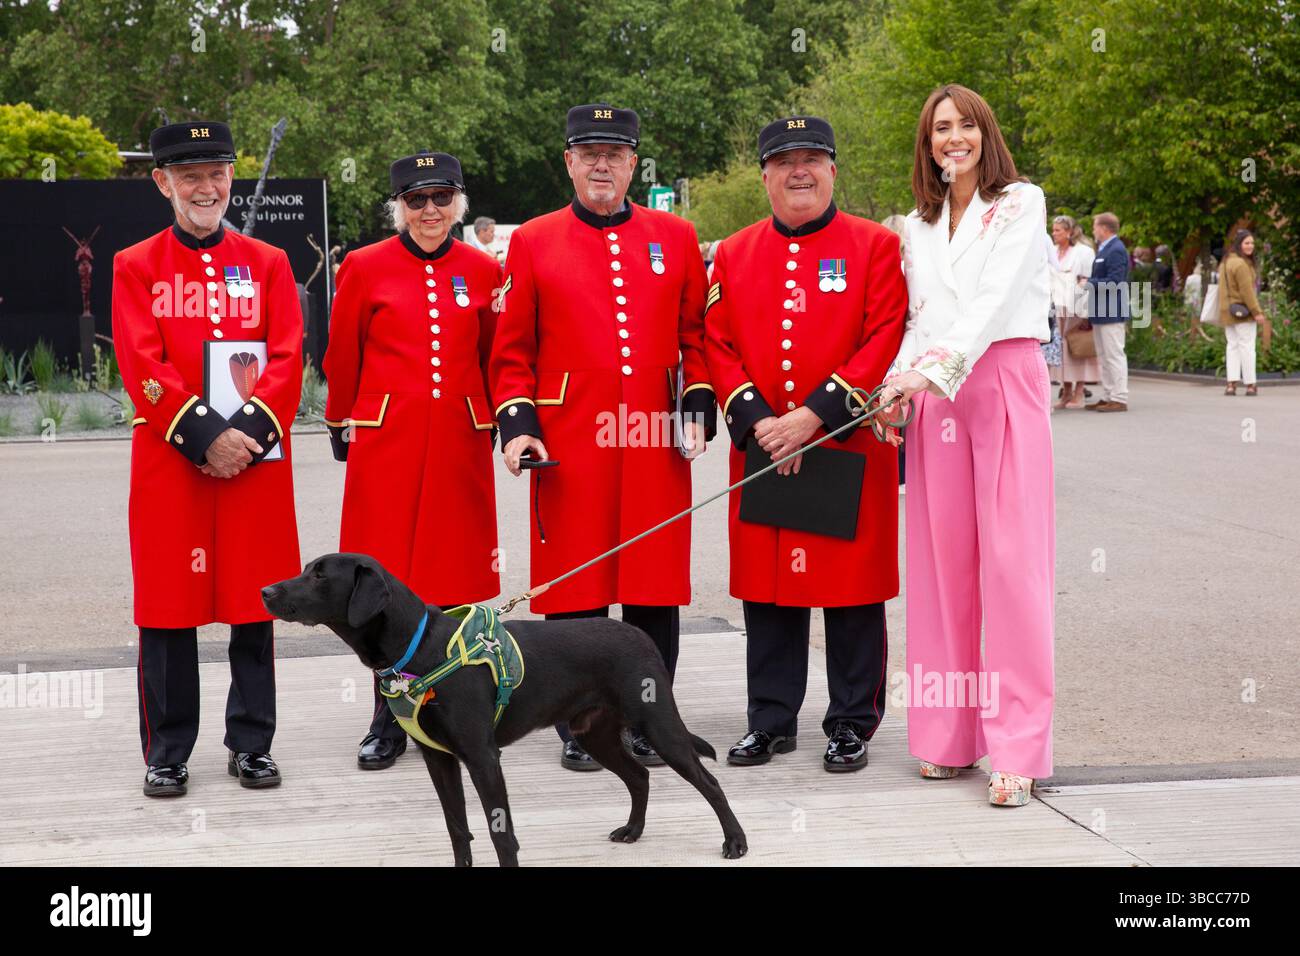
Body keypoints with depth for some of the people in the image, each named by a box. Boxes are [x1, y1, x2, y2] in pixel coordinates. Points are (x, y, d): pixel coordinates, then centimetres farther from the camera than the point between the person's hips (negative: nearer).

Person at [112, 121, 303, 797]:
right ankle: (167, 753, 12)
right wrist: (204, 435, -15)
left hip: (257, 461, 1)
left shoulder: (269, 264, 8)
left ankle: (252, 744, 17)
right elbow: (142, 366, -5)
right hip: (170, 463, -1)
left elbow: (288, 360, 0)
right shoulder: (136, 267, 4)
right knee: (168, 610, 2)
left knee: (255, 604, 6)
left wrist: (249, 432, -14)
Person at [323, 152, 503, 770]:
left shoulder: (484, 272, 6)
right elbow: (342, 355, 9)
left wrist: (491, 421, 18)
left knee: (452, 576, 4)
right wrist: (340, 427, 15)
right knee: (388, 578, -1)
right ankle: (387, 722, 8)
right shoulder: (365, 268, 0)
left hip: (459, 441, 2)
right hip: (386, 441, -2)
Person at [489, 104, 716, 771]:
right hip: (570, 446, -1)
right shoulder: (533, 242, 6)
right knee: (574, 588, 1)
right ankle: (579, 731, 12)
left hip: (656, 444, 2)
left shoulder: (675, 238, 10)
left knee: (657, 588, 4)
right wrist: (517, 426, -4)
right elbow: (512, 352, 7)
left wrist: (698, 408, 1)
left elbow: (696, 336, 13)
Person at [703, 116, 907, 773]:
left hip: (852, 451, -3)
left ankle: (852, 724, 14)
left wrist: (815, 414, -16)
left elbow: (886, 342, -9)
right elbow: (717, 347, 6)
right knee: (766, 587, 7)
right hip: (761, 452, 3)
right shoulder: (733, 255, 9)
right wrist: (757, 422, -9)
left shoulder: (876, 246, -1)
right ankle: (771, 720, 19)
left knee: (852, 590, 2)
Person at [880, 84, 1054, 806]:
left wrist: (932, 368, -19)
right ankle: (949, 735, 9)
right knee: (943, 557, 1)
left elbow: (995, 298, -10)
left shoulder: (1020, 203, 1)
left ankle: (1018, 749, -10)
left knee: (1012, 559, -10)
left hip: (1006, 384, -5)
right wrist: (898, 385, 2)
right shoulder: (919, 226, 18)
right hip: (938, 394, 5)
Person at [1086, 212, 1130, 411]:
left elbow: (1114, 282, -22)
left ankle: (1119, 399, -5)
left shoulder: (1116, 251, -15)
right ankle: (1107, 397, 19)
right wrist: (1088, 281, 6)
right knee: (1103, 357, 13)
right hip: (1101, 313, 11)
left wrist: (1089, 282, -14)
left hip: (1111, 313, -11)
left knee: (1114, 355, -7)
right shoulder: (1104, 250, 18)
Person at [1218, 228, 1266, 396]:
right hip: (1243, 312, -8)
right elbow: (1247, 291, -20)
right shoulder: (1241, 264, -17)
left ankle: (1231, 384, 0)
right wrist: (1257, 312, -16)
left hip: (1227, 311, 8)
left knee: (1232, 347, 8)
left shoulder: (1225, 262, 13)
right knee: (1247, 347, -2)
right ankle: (1250, 385, 1)